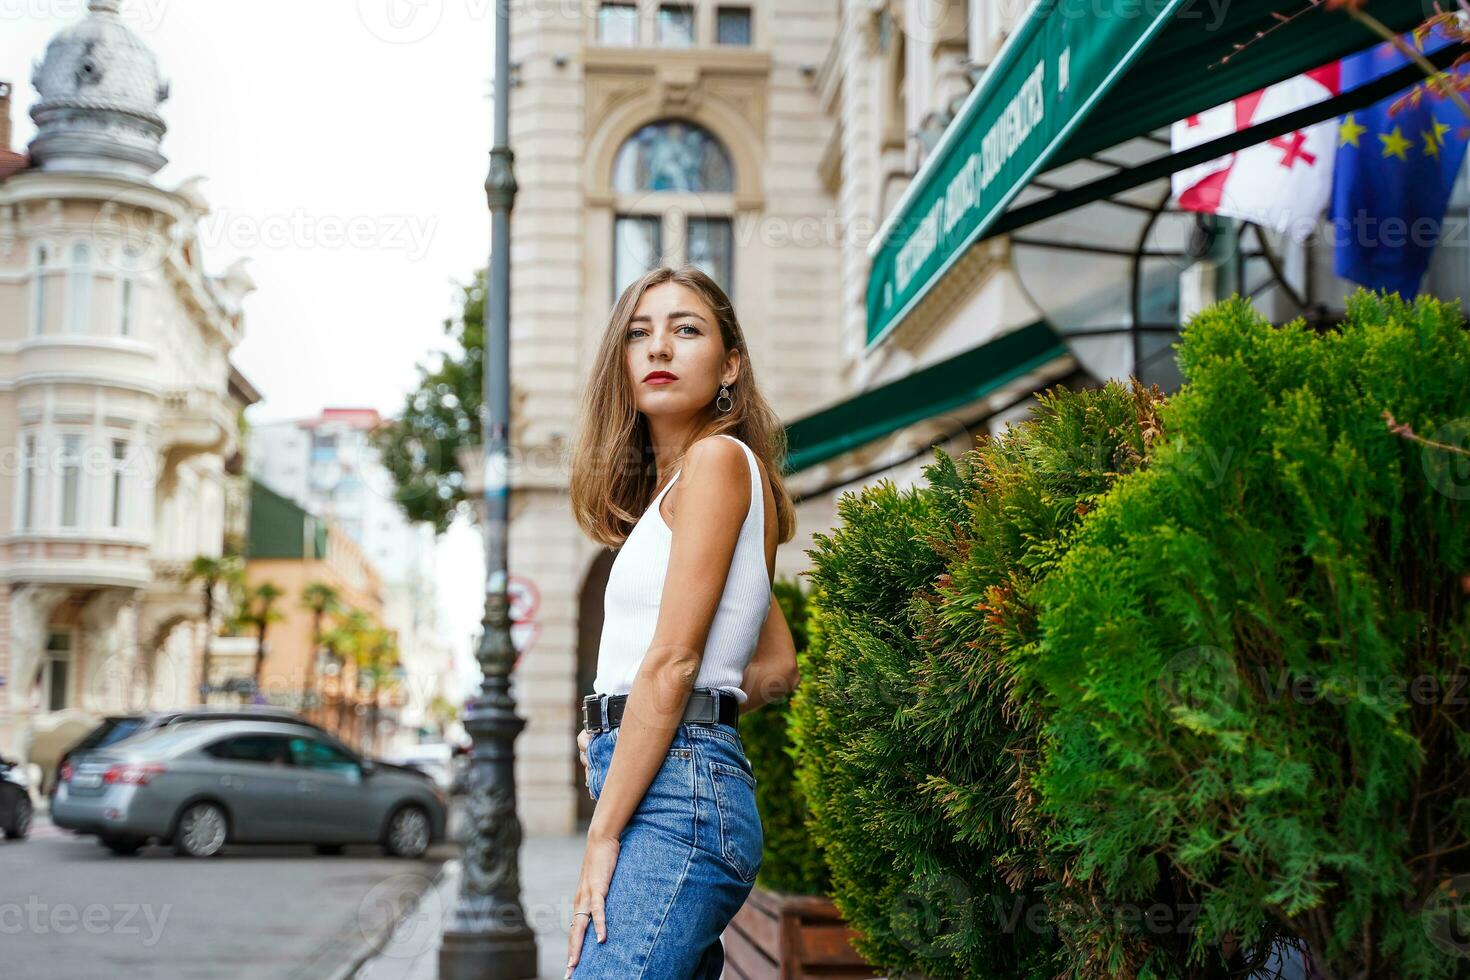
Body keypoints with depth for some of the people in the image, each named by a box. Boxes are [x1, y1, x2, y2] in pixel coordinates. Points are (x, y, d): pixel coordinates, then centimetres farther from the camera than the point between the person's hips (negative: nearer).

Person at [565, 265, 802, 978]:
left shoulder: (719, 457, -6)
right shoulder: (669, 486, 21)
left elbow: (673, 660, -13)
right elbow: (776, 668, 25)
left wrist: (603, 835, -14)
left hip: (675, 785, -10)